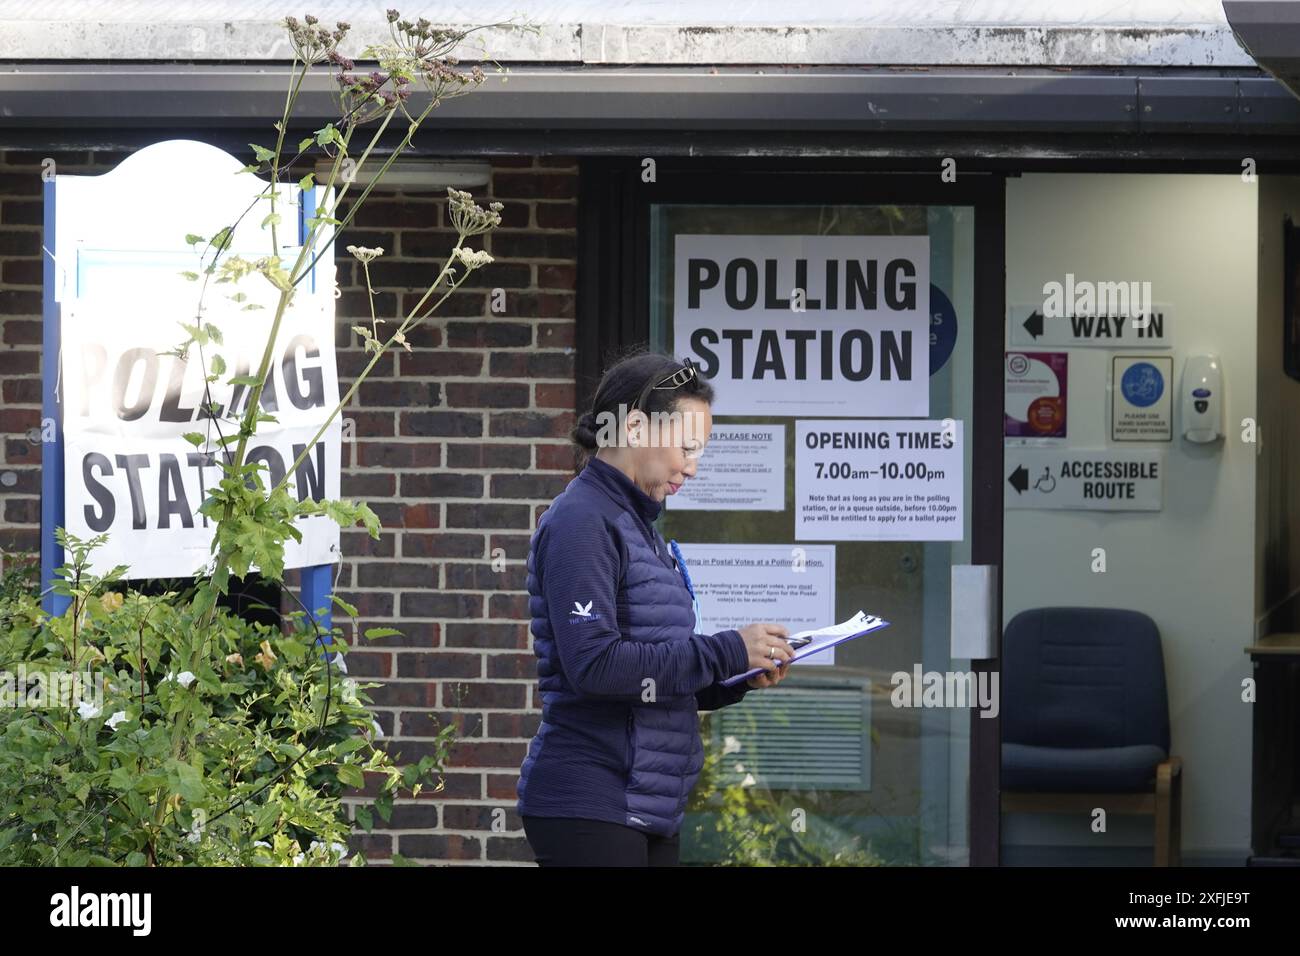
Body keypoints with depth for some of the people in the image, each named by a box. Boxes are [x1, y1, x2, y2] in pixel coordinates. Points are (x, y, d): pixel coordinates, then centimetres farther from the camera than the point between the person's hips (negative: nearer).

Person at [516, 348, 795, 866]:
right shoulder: (581, 522, -10)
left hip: (652, 807, 9)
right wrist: (726, 652, -16)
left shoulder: (638, 526, 18)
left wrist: (740, 678, 4)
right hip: (589, 806, -9)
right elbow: (594, 664, -21)